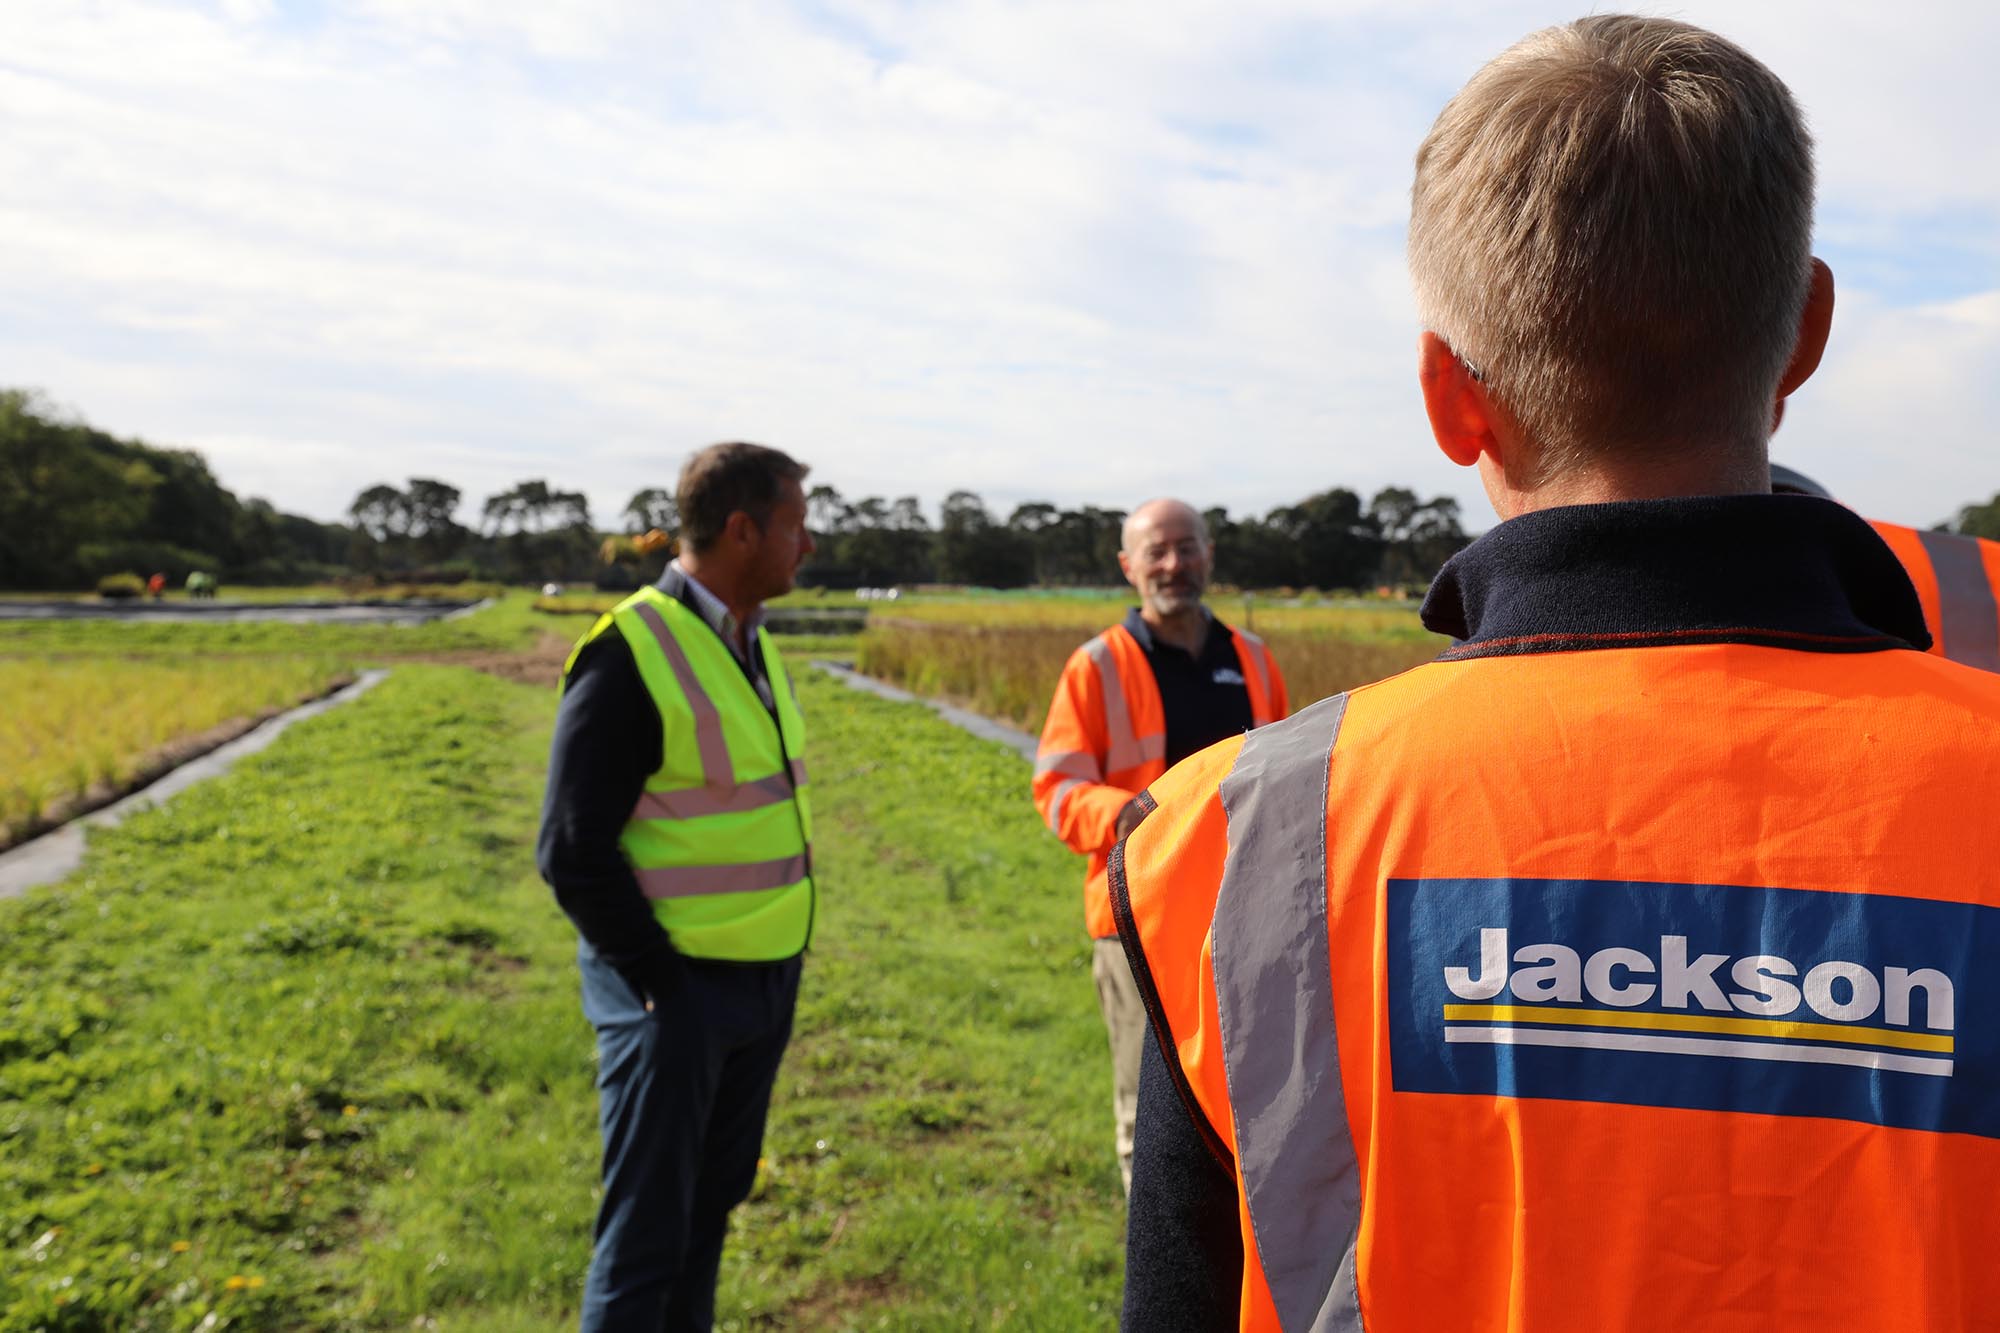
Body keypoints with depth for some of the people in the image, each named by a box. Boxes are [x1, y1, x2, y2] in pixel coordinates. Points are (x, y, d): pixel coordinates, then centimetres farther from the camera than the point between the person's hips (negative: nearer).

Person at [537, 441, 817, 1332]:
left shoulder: (754, 647, 9)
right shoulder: (631, 654, -16)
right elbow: (574, 853, -17)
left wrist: (779, 969, 10)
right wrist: (664, 985, -14)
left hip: (765, 983, 8)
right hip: (674, 988, -7)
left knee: (711, 1207, 19)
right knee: (647, 1233, 4)